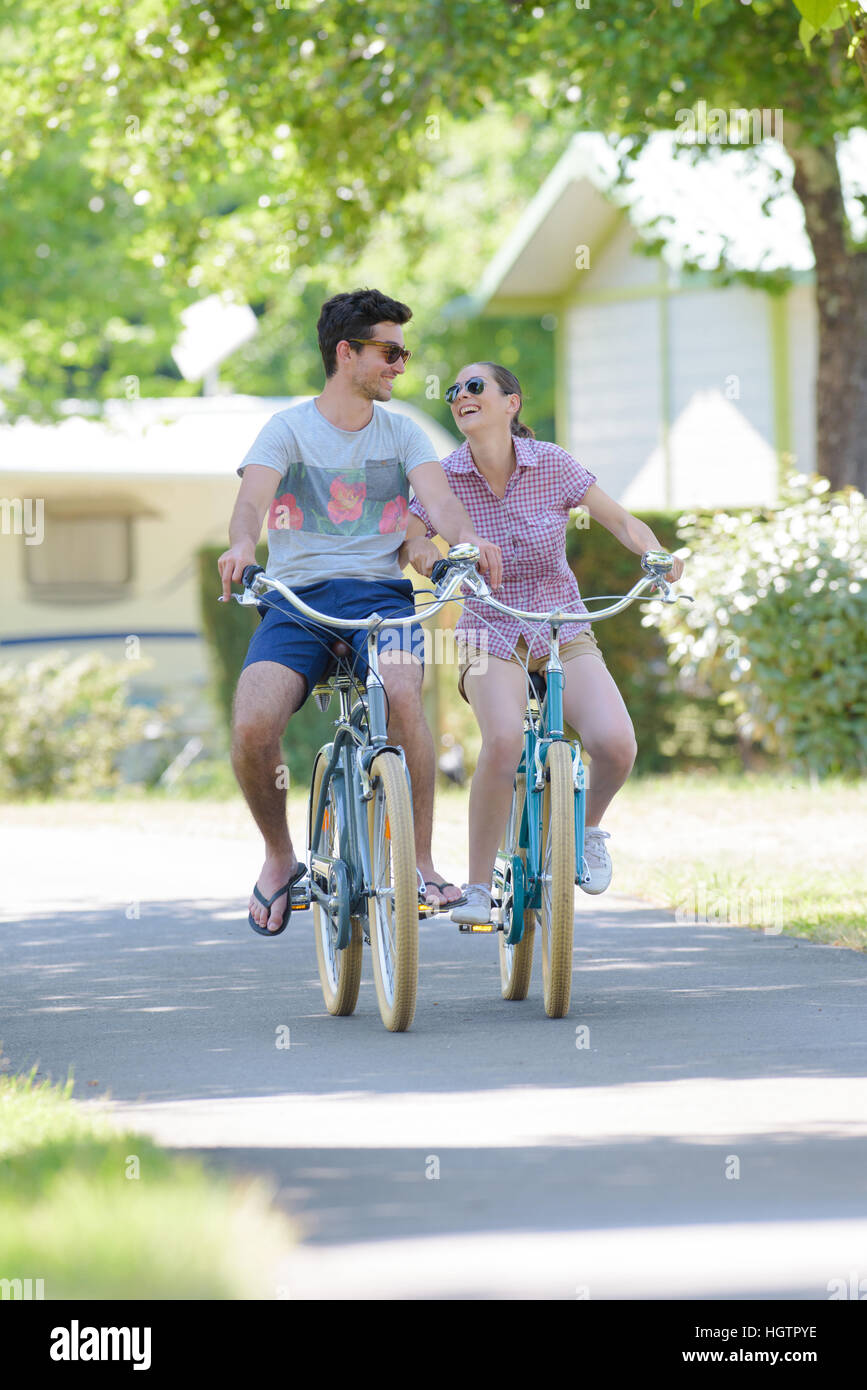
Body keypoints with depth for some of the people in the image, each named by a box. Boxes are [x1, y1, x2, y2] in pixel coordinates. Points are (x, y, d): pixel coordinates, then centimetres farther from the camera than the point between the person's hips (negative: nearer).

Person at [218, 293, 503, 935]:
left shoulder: (401, 432, 12)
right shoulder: (287, 429, 5)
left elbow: (439, 496, -6)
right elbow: (254, 497, -13)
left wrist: (470, 538, -30)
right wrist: (242, 546, -37)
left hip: (379, 593, 1)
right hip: (296, 595, -1)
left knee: (402, 691, -33)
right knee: (252, 726, -25)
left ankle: (422, 861, -18)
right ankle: (279, 856, 3)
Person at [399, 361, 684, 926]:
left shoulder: (552, 464, -7)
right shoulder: (443, 479, -6)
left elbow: (622, 521, -2)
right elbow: (401, 548, -9)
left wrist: (657, 555, -21)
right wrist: (422, 554, -32)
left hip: (564, 632, 1)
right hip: (491, 637, -1)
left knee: (616, 745, -24)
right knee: (504, 739, -33)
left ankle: (589, 826, 11)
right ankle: (478, 888, -19)